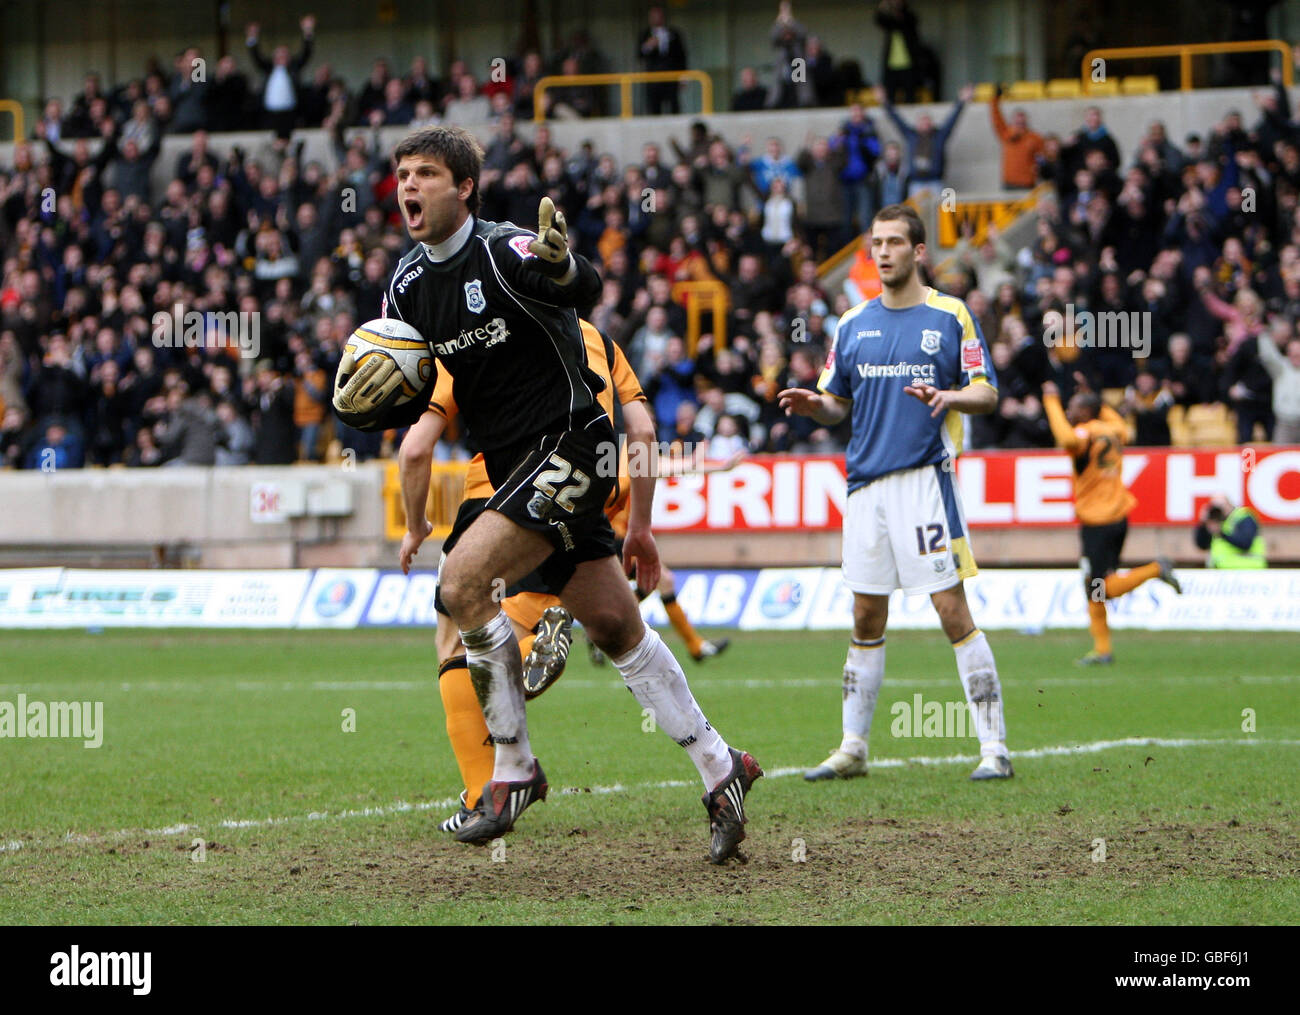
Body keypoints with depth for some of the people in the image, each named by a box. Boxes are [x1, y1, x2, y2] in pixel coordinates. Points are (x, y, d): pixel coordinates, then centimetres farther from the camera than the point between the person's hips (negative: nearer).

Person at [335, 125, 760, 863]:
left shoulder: (504, 250, -14)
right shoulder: (408, 285, 8)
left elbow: (587, 288, -31)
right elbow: (385, 396, 15)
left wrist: (563, 267, -55)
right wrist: (359, 399, -9)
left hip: (570, 444, -7)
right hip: (514, 467, 7)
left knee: (463, 583, -20)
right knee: (616, 627, 8)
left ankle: (515, 771, -8)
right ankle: (719, 768, 18)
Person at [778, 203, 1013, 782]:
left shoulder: (950, 316, 1)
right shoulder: (853, 324, 14)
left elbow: (987, 393, 0)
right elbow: (838, 405, 18)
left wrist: (950, 397, -21)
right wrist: (813, 405, -5)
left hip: (925, 478, -5)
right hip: (866, 482, 5)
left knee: (953, 610, -9)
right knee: (866, 620, 8)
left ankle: (994, 746, -7)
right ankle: (852, 747, 16)